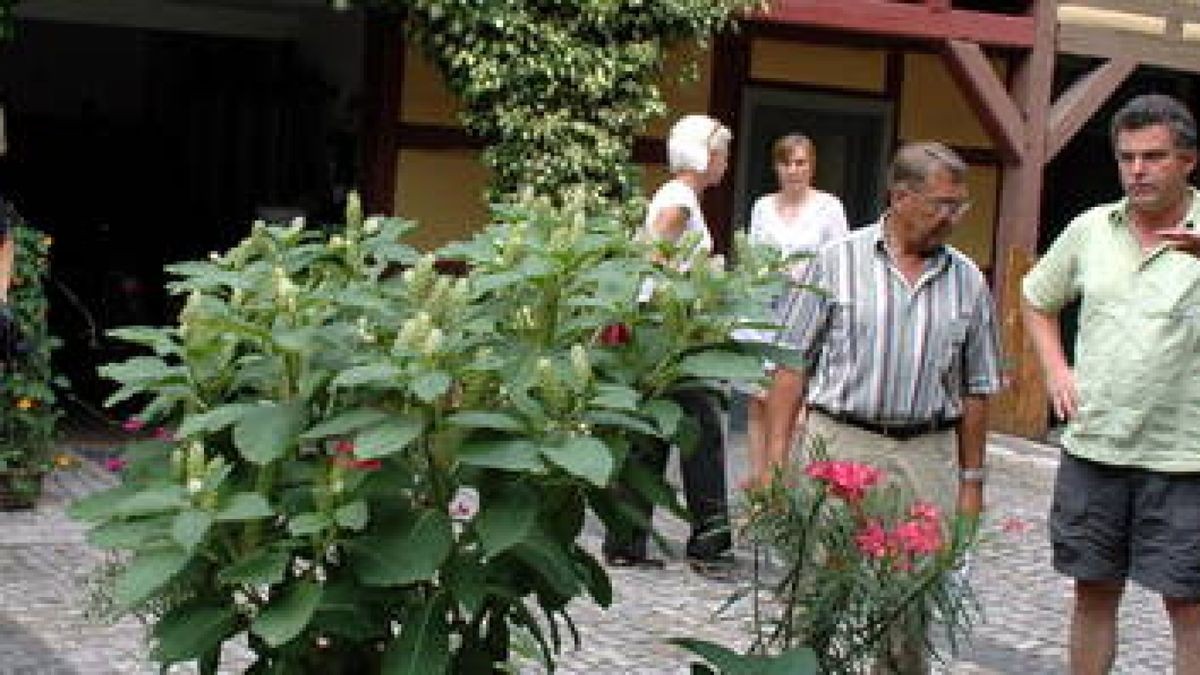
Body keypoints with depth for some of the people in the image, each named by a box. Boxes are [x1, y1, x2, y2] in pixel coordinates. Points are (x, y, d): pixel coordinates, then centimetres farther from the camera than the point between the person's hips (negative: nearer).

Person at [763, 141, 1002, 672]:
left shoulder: (968, 280, 10)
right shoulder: (837, 261, 1)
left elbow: (976, 389, 15)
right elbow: (791, 364, 0)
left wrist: (971, 481, 14)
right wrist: (775, 458, -5)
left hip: (927, 459, 3)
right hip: (840, 443, -2)